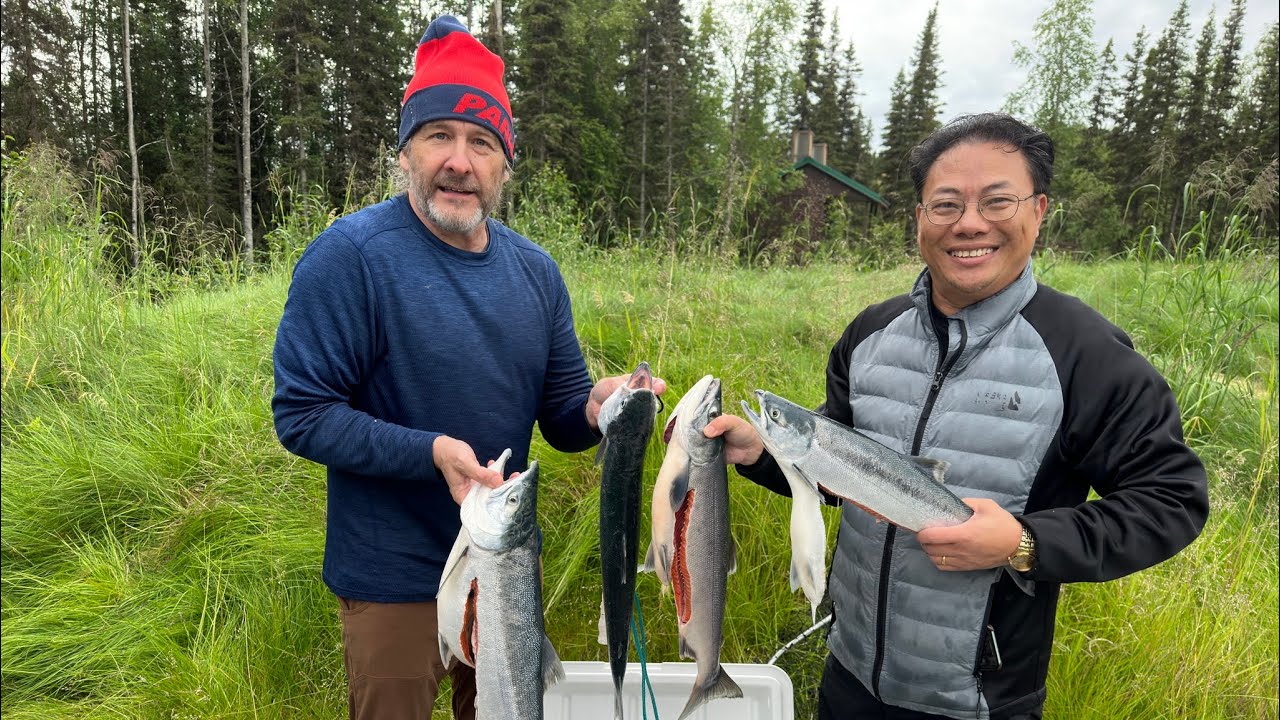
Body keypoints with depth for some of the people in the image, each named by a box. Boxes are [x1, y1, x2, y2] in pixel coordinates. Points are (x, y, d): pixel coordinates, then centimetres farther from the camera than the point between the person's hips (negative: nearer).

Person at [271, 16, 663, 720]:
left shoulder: (534, 269, -2)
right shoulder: (352, 254, -17)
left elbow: (561, 416, 2)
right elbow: (301, 415, -17)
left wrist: (596, 408, -20)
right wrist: (432, 452, -29)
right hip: (395, 576, -5)